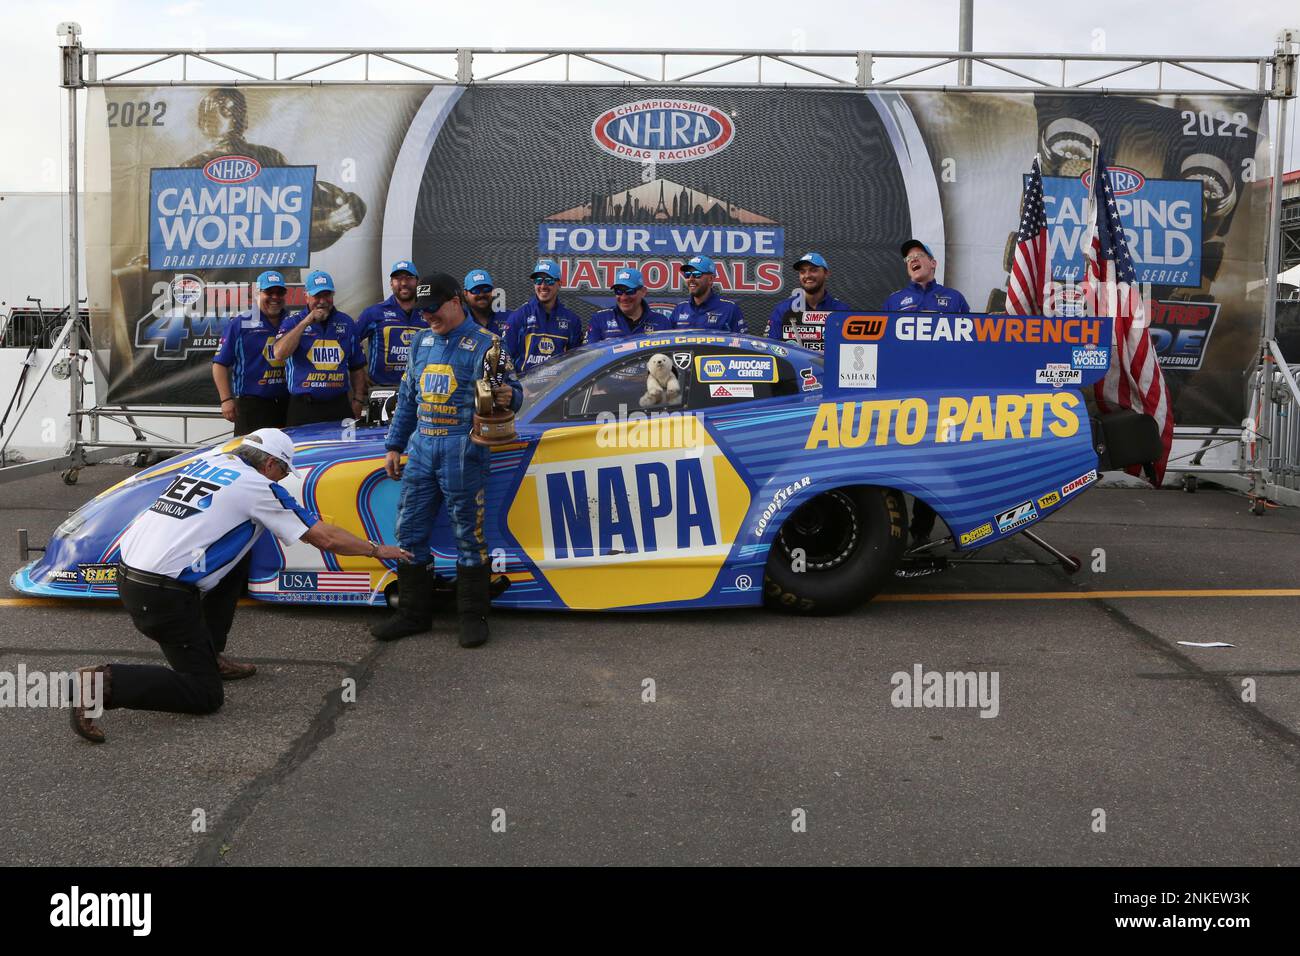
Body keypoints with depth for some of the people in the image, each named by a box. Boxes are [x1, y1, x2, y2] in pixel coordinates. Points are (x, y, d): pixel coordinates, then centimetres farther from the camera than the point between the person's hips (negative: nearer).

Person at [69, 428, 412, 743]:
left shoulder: (205, 461, 15)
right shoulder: (258, 487, -2)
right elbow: (325, 538, 2)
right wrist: (377, 550, 17)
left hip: (128, 573, 8)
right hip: (163, 595, -8)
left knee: (238, 558, 23)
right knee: (205, 695, 1)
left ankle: (211, 656, 25)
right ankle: (106, 683, -16)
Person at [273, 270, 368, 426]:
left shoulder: (346, 323, 13)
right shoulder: (293, 322, 4)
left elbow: (357, 367, 18)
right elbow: (280, 354, -15)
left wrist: (359, 399, 7)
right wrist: (306, 322, -14)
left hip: (340, 407, 3)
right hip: (303, 408, -3)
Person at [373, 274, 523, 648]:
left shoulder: (484, 343, -4)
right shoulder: (421, 343, 15)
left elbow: (512, 392, -7)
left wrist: (508, 396, -31)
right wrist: (394, 446, 17)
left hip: (461, 449, -6)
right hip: (421, 445, 6)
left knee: (468, 533, 0)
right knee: (410, 530, 7)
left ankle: (473, 617, 9)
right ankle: (414, 613, 17)